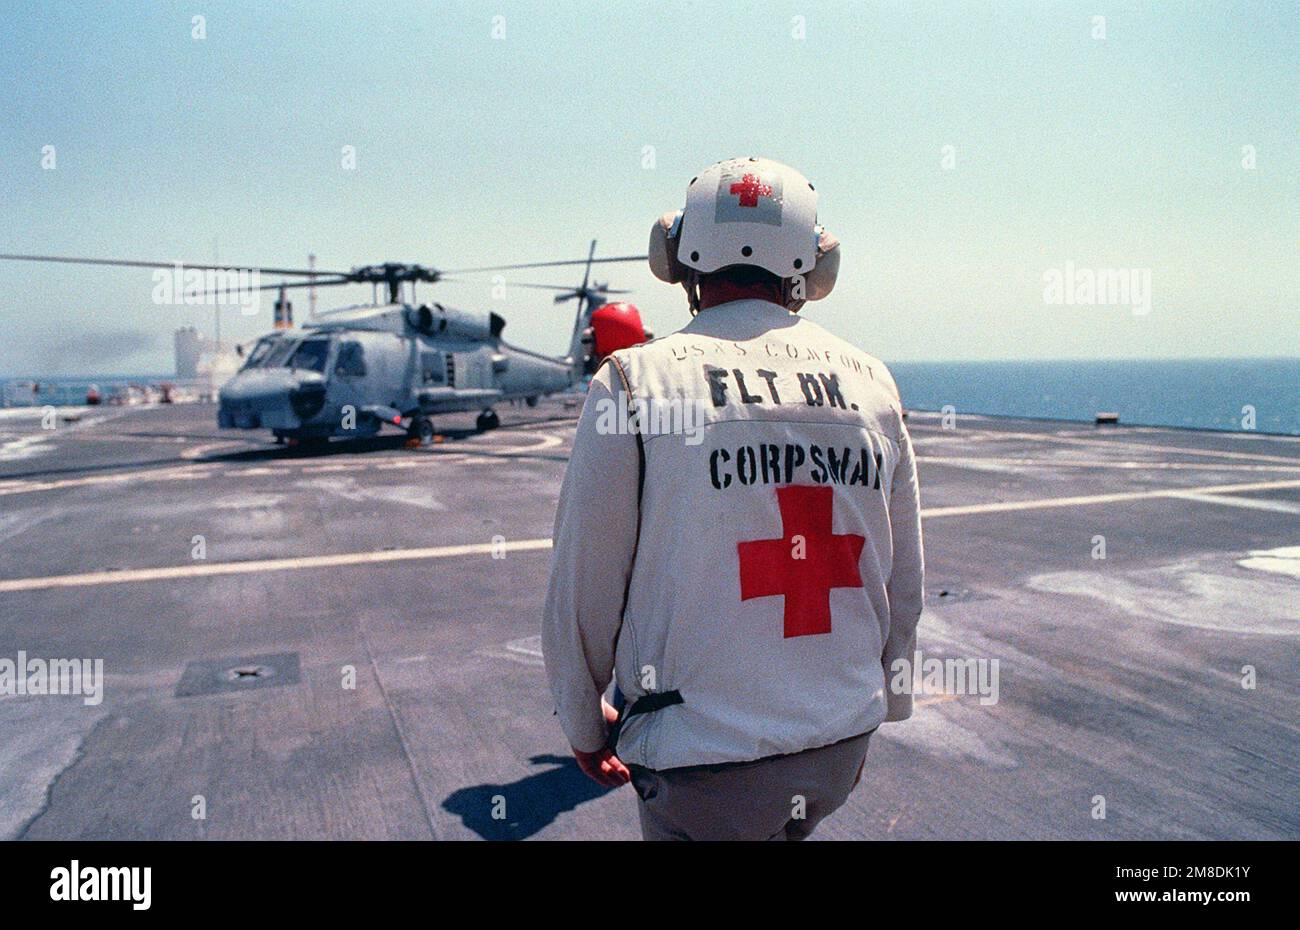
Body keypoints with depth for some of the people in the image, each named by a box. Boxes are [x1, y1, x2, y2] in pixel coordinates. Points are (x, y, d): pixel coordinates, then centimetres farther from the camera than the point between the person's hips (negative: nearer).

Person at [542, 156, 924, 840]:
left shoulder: (633, 380, -12)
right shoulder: (871, 381, 1)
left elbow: (582, 588, -8)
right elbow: (902, 588, 8)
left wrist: (585, 725, 10)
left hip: (704, 763, -4)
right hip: (843, 746, 5)